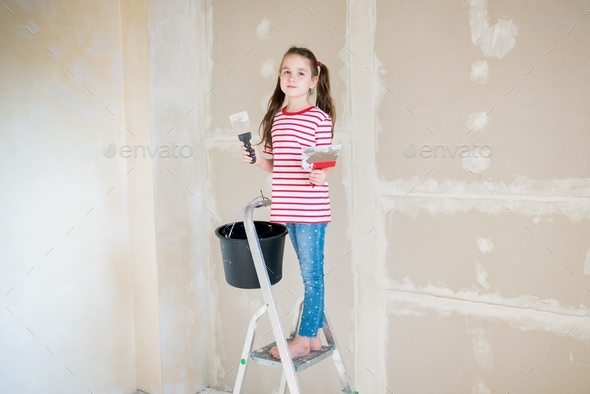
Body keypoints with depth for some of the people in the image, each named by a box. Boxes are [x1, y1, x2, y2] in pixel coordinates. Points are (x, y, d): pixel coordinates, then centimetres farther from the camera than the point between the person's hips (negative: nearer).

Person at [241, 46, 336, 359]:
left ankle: (304, 338, 13)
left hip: (311, 208, -6)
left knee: (311, 273, 2)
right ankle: (313, 335, 26)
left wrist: (320, 175, -29)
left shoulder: (320, 118, -7)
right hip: (286, 207, 6)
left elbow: (326, 164, -8)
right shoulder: (275, 118, 11)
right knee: (309, 273, 15)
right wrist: (257, 160, -2)